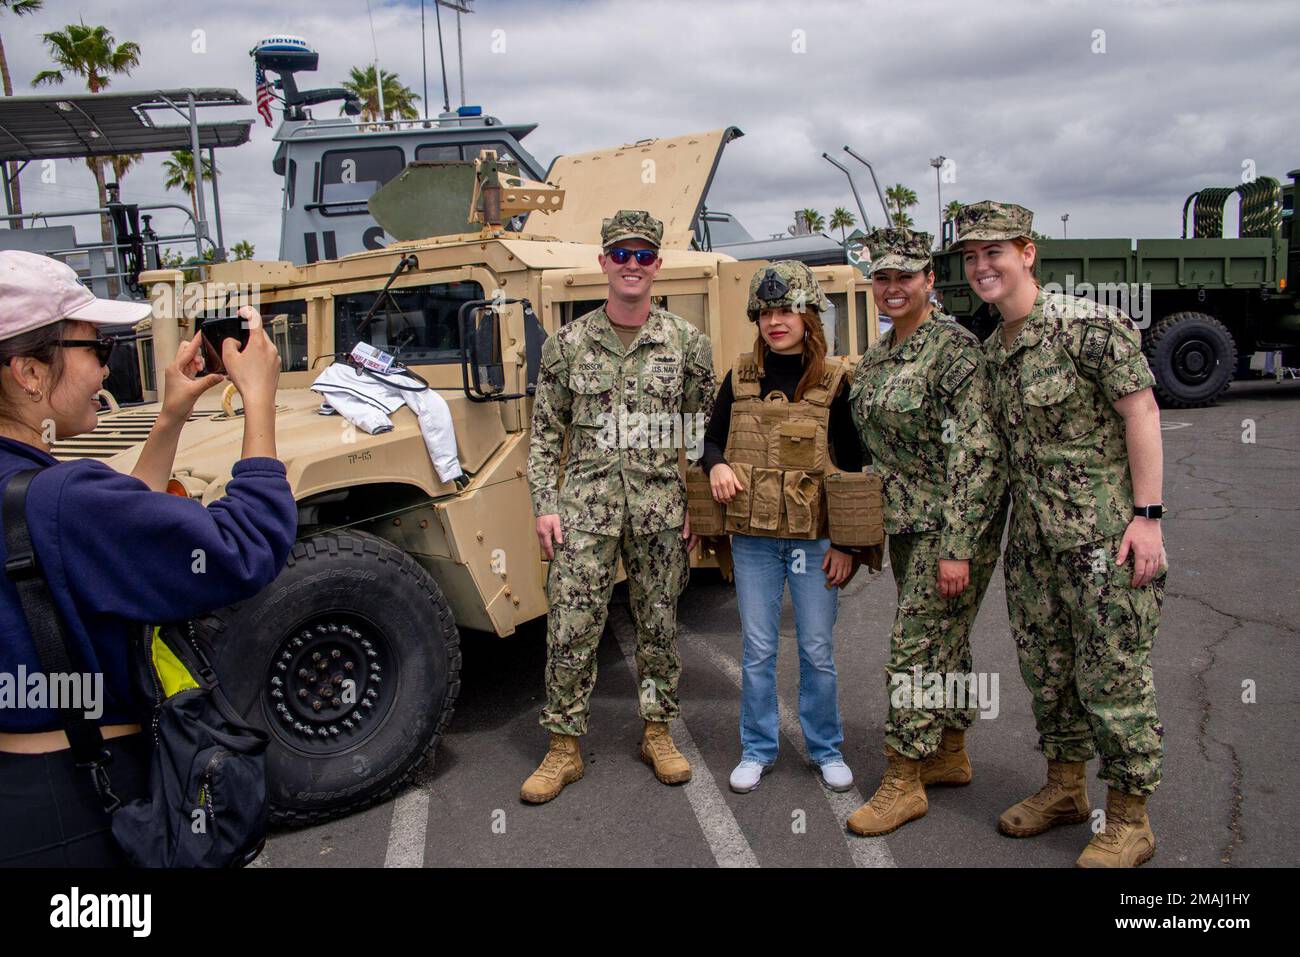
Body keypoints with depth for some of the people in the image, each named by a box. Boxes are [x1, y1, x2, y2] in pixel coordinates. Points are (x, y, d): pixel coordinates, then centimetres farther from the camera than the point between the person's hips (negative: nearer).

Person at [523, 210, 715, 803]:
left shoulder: (688, 343, 3)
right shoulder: (567, 344, 3)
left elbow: (704, 432, 5)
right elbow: (545, 432, 6)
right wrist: (544, 505, -2)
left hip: (662, 508, 1)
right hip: (585, 505, 0)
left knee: (659, 625, 11)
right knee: (571, 628, 0)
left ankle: (658, 733, 28)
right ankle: (564, 749, 14)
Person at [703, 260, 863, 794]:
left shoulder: (834, 380, -4)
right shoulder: (740, 376, 4)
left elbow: (852, 466, -2)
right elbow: (711, 438, 14)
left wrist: (846, 545, -5)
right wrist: (716, 465, -11)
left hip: (814, 539, -2)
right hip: (752, 537, 2)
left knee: (817, 650, 9)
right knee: (757, 649, 10)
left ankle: (826, 749, 28)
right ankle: (757, 750, 26)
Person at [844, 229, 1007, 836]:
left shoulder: (952, 347, -15)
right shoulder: (877, 355, 11)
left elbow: (977, 451, -20)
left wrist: (957, 545, -23)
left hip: (952, 522, -8)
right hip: (906, 522, 8)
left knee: (918, 645, -5)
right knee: (943, 640, 17)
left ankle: (904, 782, 7)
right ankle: (951, 756, 32)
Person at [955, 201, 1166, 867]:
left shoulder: (1088, 326, -11)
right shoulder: (993, 348, 11)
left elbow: (1141, 413, -13)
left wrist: (1147, 514, -17)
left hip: (1103, 536, -7)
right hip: (1031, 539, 8)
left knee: (1112, 677, 1)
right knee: (1045, 670, 16)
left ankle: (1128, 819, 16)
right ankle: (1064, 787, 34)